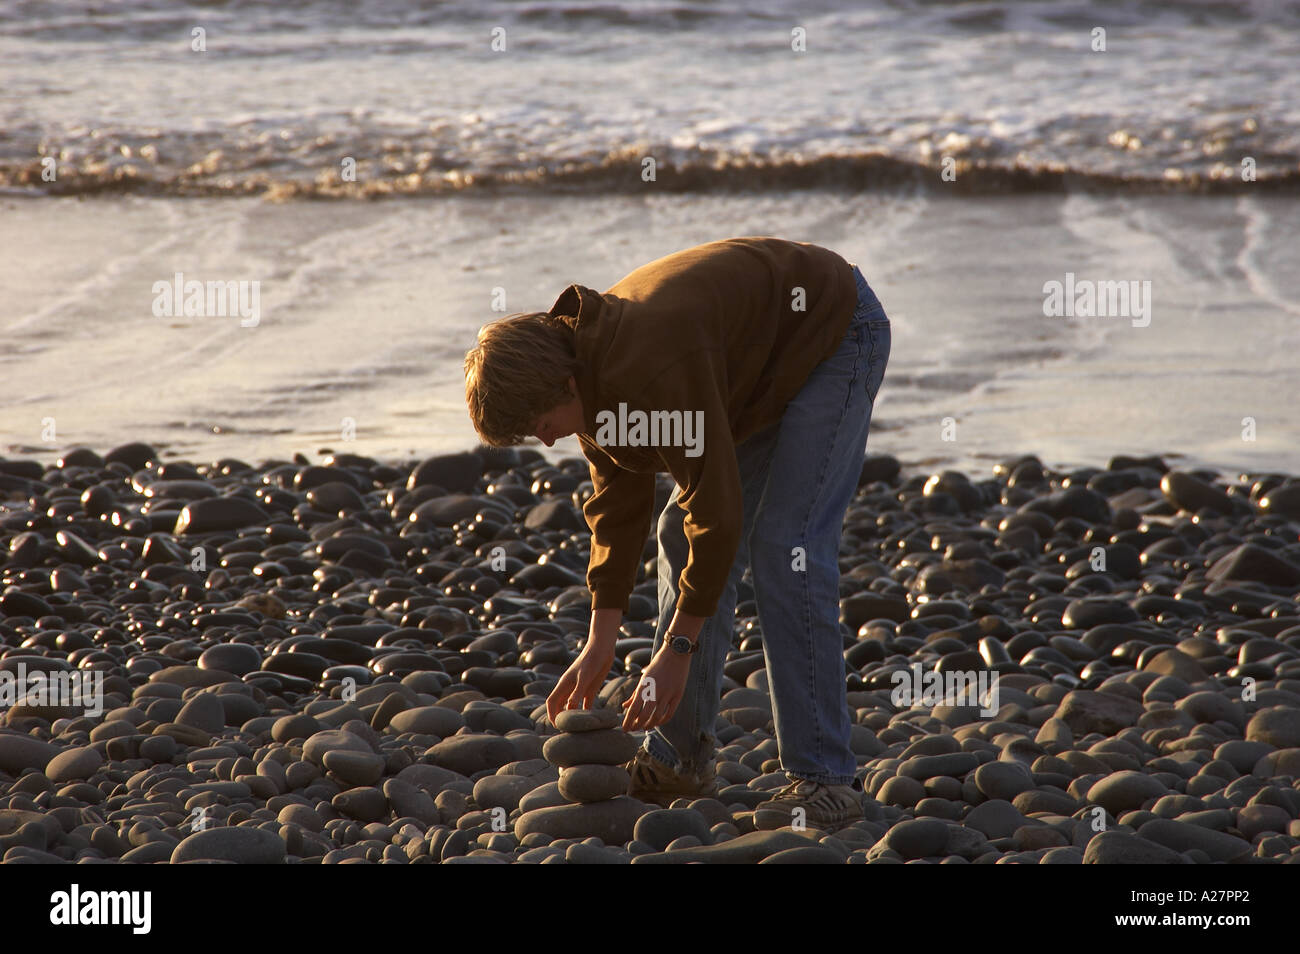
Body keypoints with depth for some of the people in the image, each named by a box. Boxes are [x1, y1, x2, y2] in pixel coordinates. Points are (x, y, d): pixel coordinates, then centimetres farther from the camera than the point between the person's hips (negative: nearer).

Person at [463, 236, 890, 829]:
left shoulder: (654, 369, -37)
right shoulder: (591, 375, -8)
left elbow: (717, 505, -33)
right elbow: (618, 503, 2)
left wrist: (677, 649, -26)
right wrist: (600, 643, -1)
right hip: (761, 369, 9)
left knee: (784, 547, -19)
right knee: (682, 535, 4)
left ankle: (823, 780, -17)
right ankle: (677, 758, 11)